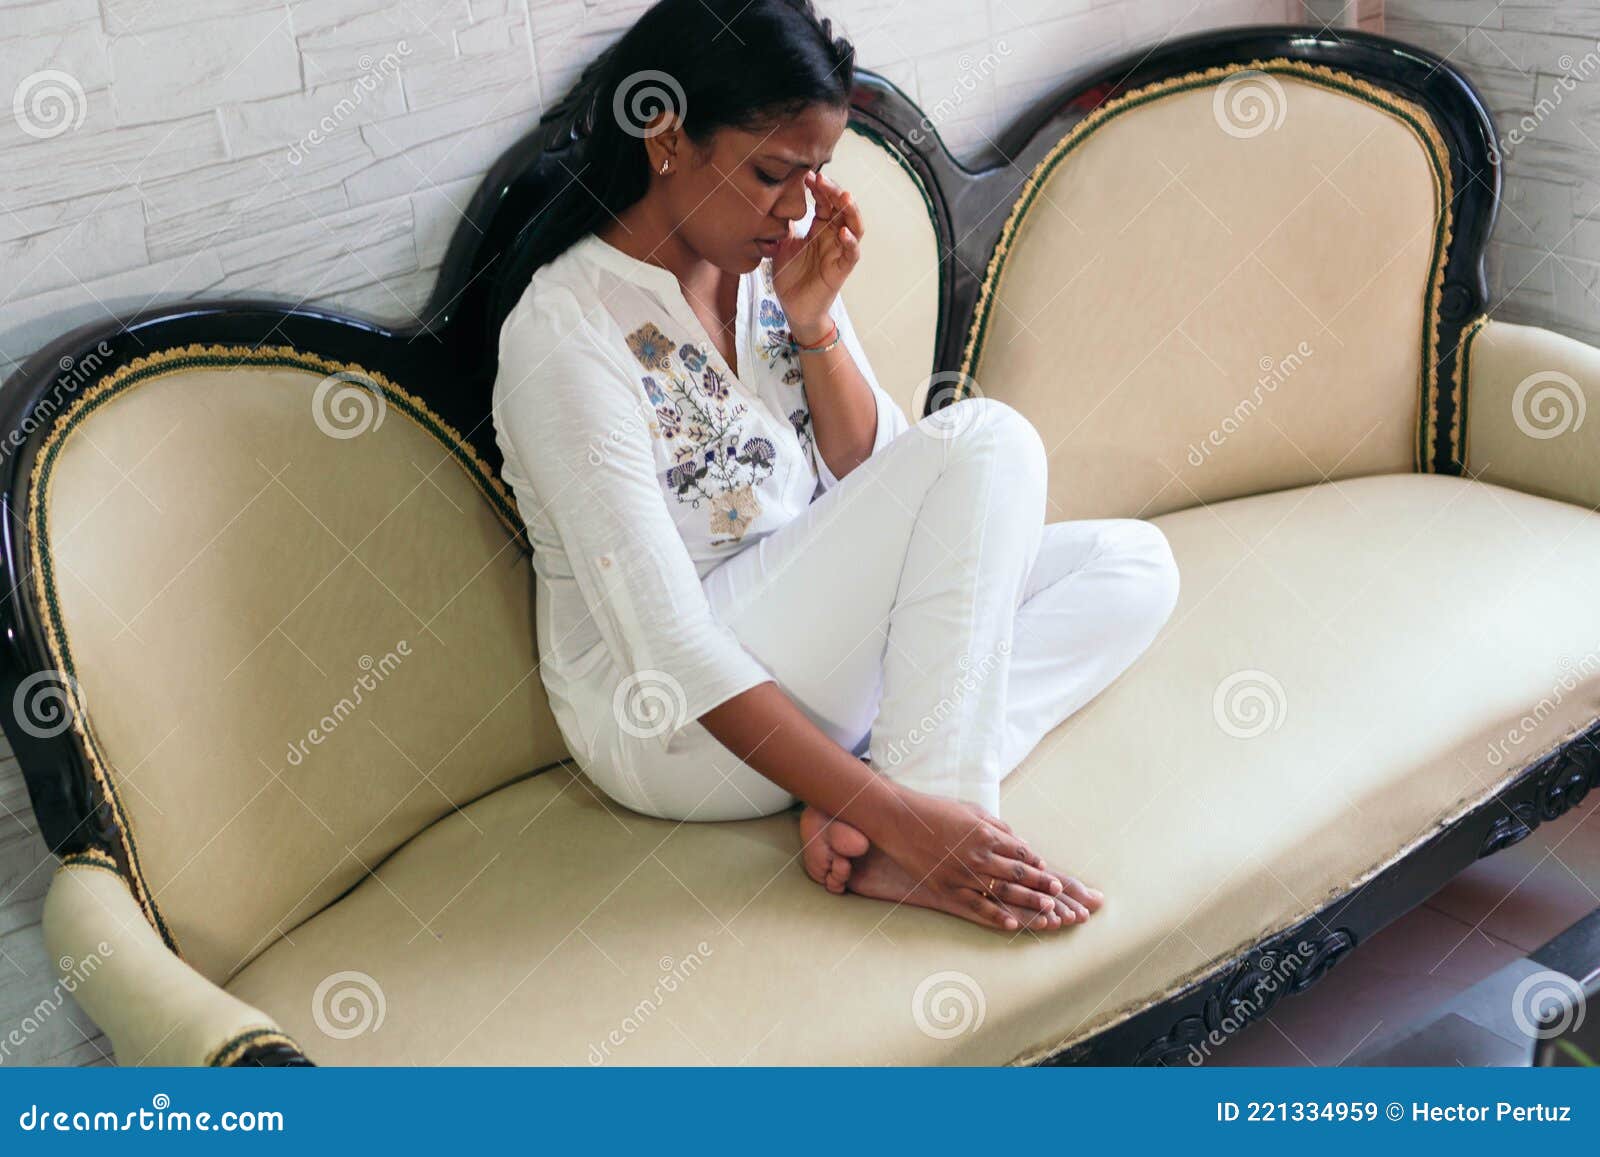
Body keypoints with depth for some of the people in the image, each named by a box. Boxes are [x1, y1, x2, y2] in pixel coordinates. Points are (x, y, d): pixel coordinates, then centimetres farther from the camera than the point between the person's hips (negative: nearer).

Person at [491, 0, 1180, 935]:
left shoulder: (780, 267, 2)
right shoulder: (566, 332, -20)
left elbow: (880, 490, 5)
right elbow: (671, 652, -25)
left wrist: (815, 324, -10)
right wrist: (894, 813, -30)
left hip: (820, 644, 8)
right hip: (671, 724, -8)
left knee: (1133, 564, -3)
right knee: (984, 440, -21)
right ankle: (887, 833, -22)